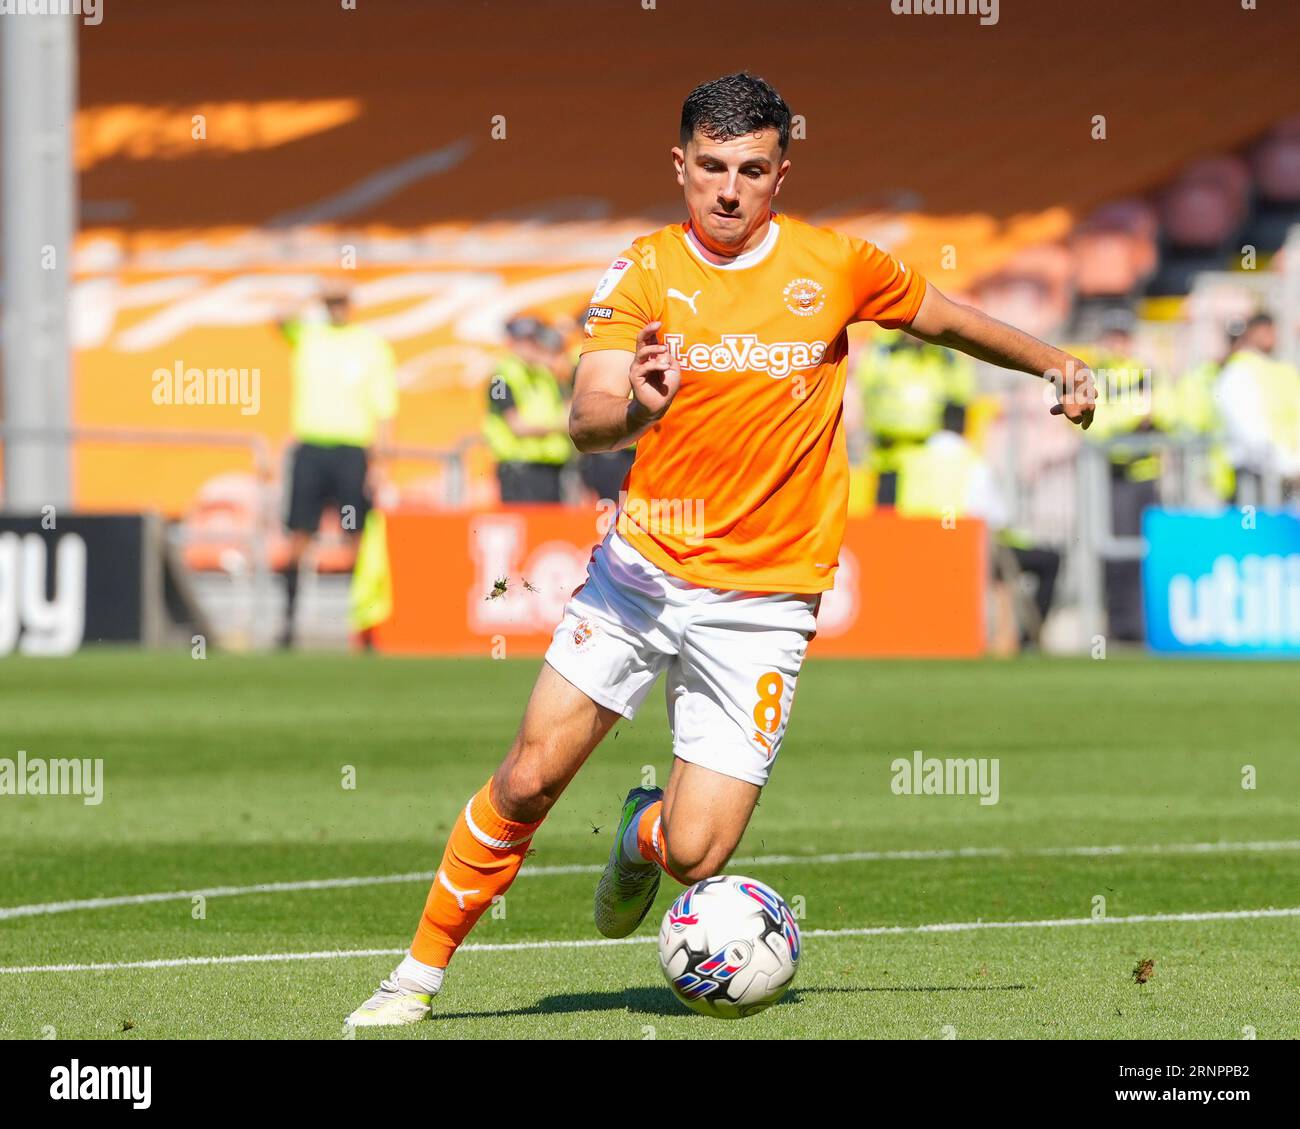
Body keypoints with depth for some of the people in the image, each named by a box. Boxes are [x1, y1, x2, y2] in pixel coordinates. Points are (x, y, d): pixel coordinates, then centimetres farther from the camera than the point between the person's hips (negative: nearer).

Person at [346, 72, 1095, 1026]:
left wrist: (1056, 364, 22)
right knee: (530, 778, -9)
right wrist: (634, 412, -39)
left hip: (762, 604, 0)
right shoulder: (643, 275, -4)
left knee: (695, 856, -8)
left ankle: (644, 835, 30)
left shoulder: (833, 265, -2)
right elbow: (587, 419, -18)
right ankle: (421, 972, 10)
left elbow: (943, 318, 17)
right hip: (644, 568, 0)